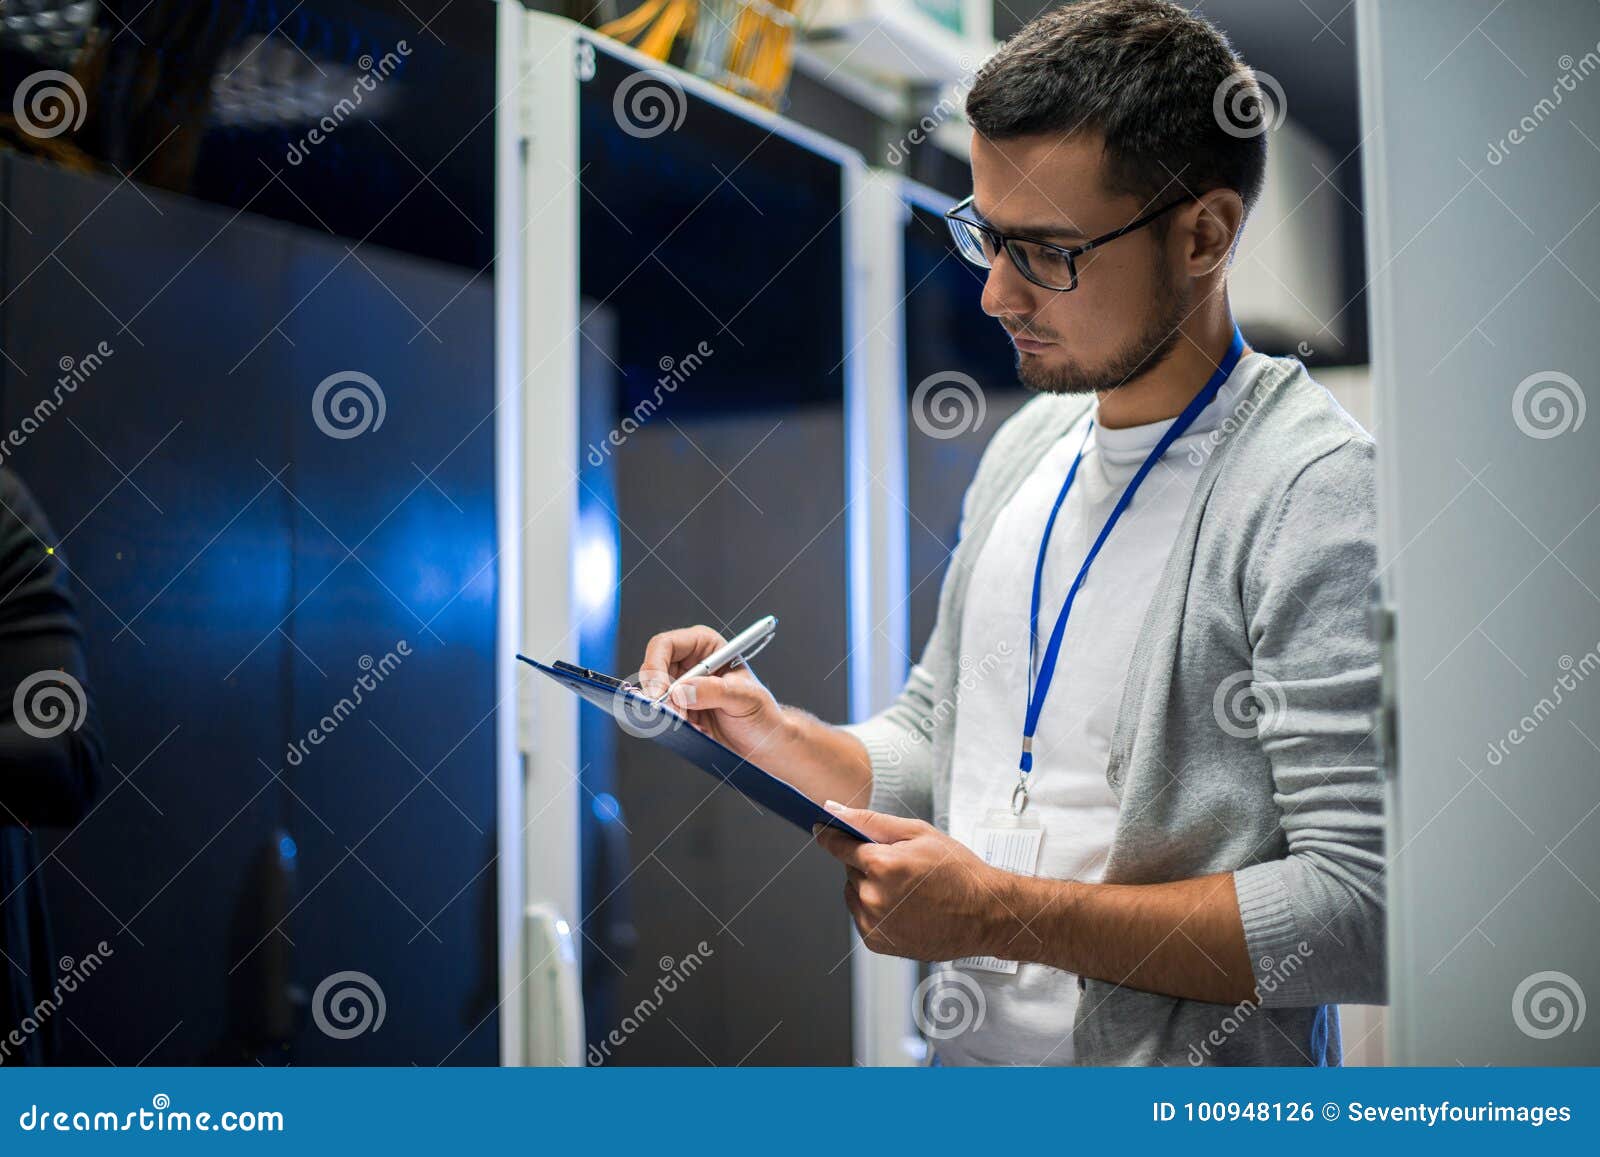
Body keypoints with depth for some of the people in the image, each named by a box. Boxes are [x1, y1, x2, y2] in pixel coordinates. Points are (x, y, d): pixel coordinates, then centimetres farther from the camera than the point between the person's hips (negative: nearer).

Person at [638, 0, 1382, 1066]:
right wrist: (776, 739, 0)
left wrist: (1001, 912, -19)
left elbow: (1363, 907, -19)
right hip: (962, 1050, 7)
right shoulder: (1029, 442, 10)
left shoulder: (1316, 487, -14)